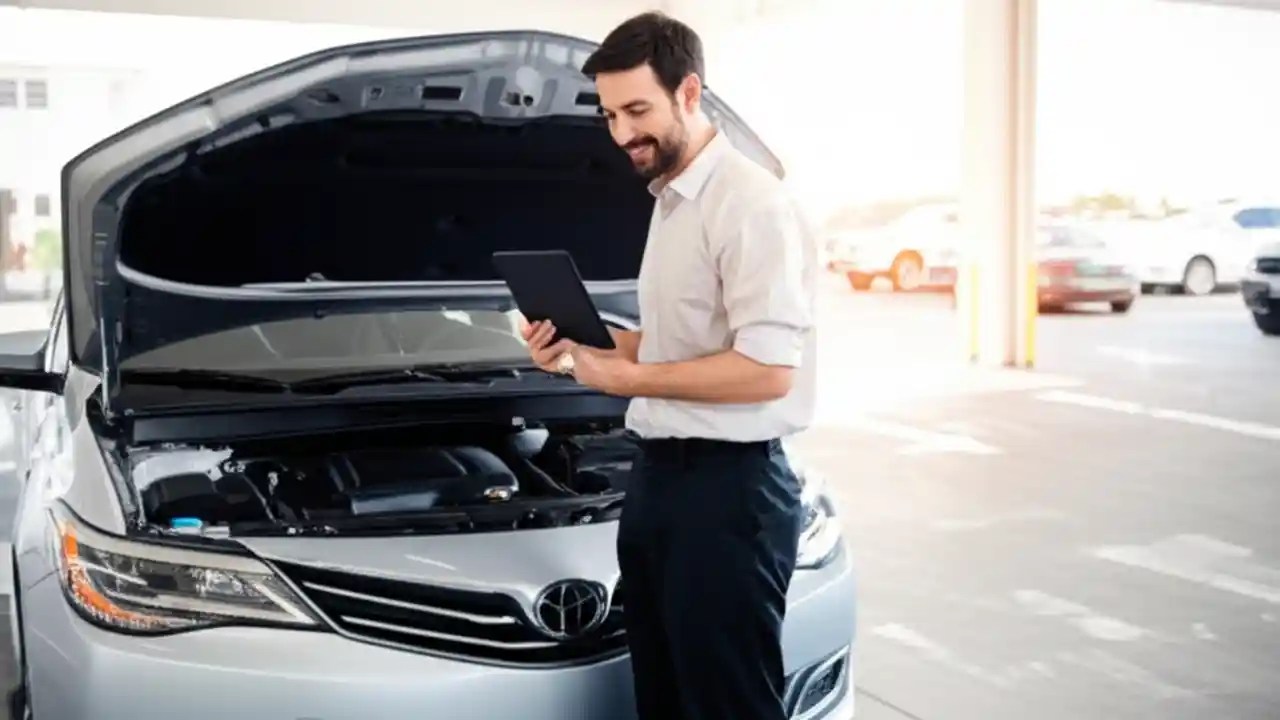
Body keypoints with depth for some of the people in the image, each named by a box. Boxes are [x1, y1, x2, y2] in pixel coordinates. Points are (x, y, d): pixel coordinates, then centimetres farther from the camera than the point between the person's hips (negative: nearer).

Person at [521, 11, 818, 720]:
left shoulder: (751, 204, -15)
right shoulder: (670, 202, 15)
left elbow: (768, 370, -22)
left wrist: (628, 378, -17)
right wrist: (581, 344, 7)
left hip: (728, 486, -10)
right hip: (659, 476, 10)